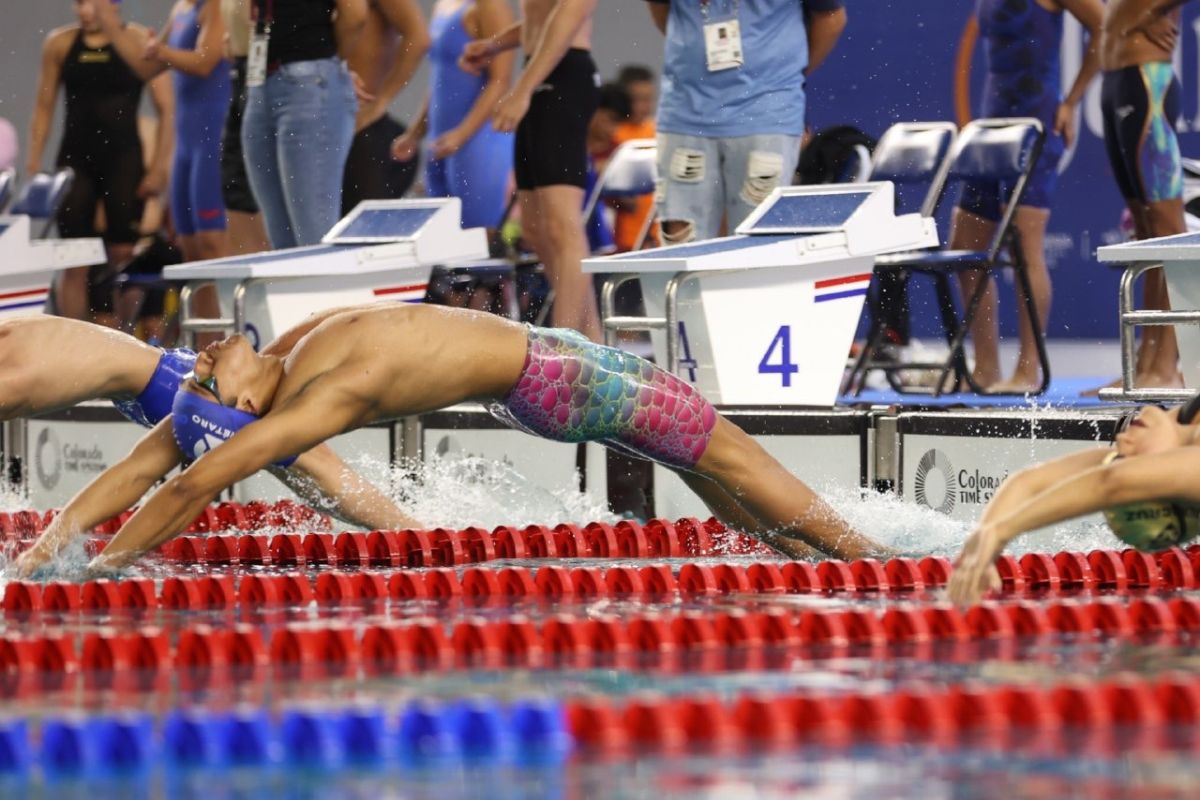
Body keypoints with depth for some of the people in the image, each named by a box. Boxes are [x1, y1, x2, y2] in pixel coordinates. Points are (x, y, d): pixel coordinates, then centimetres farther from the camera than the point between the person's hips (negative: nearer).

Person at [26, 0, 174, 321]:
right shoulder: (59, 43, 5)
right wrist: (32, 167, 5)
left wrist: (159, 167, -8)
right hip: (75, 158, 2)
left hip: (123, 159, -2)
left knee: (123, 255, -2)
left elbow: (166, 110, -2)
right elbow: (44, 108, 10)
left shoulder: (140, 42, -2)